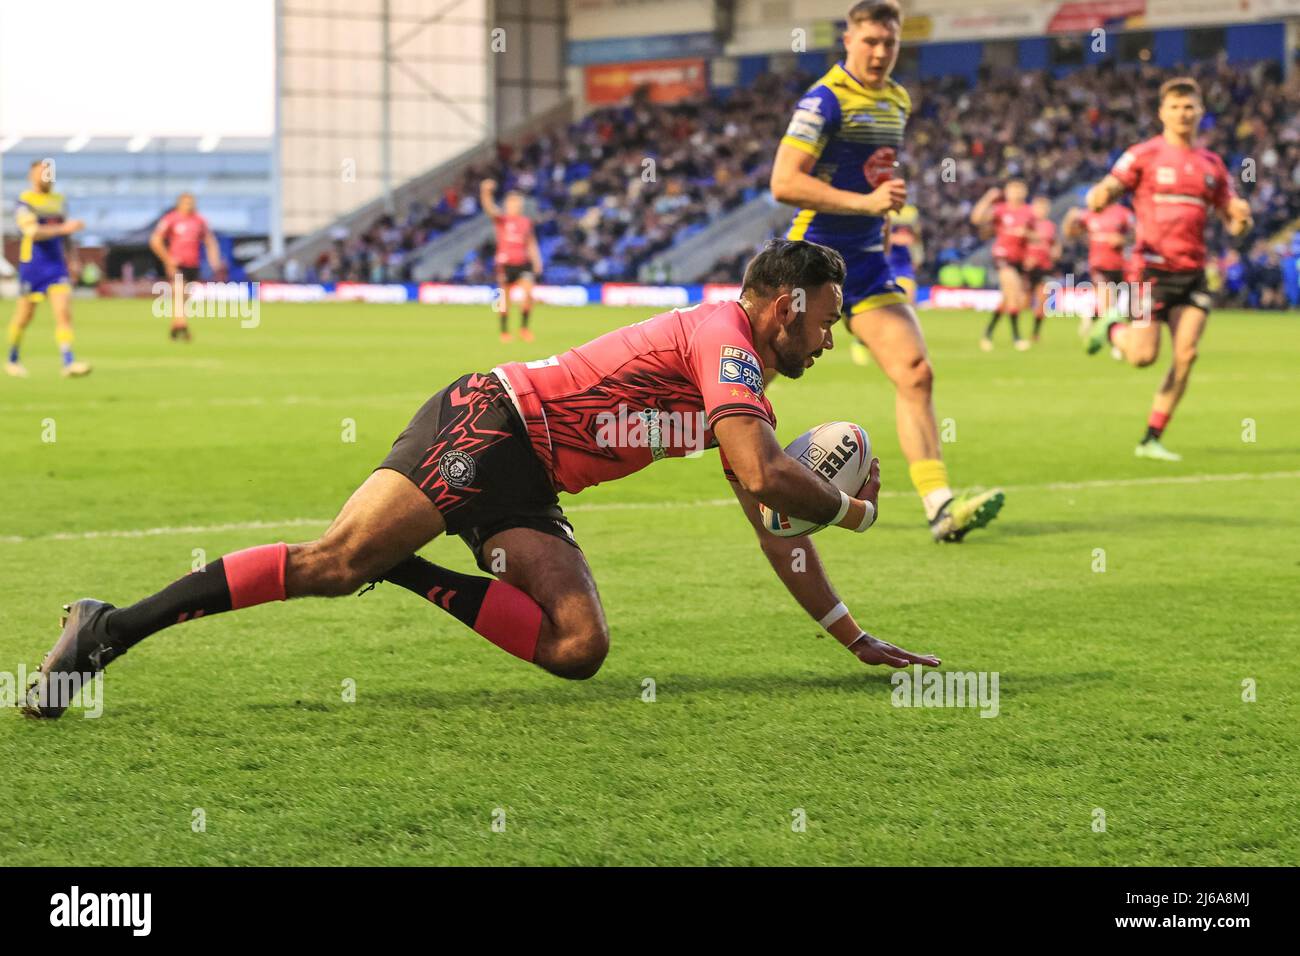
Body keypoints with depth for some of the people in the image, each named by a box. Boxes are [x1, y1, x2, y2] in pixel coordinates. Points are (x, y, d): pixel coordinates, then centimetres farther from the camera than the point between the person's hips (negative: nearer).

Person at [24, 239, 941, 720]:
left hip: (524, 485, 9)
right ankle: (112, 629, -20)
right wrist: (853, 508, -4)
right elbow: (766, 475, -22)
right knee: (334, 561, -22)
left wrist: (854, 636, 24)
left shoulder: (748, 391, 20)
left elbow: (774, 523, 25)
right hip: (492, 424, -9)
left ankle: (416, 578, -7)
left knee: (579, 647, -11)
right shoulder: (722, 335, -10)